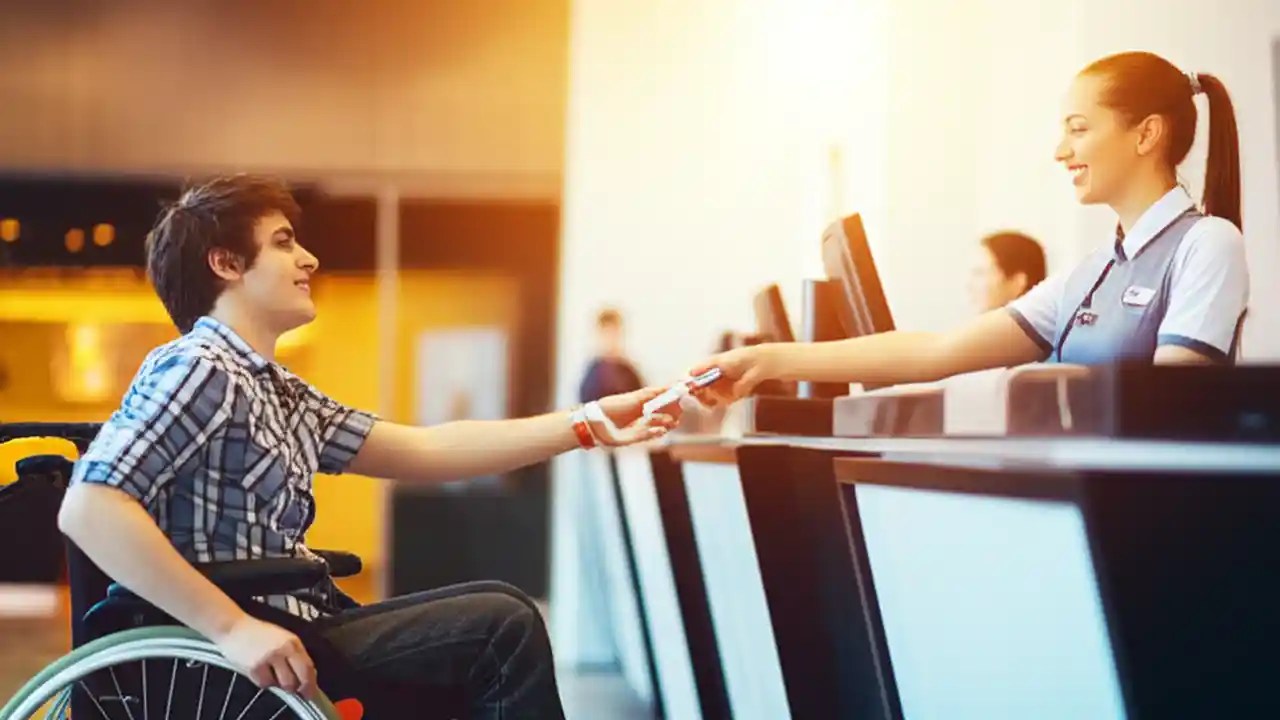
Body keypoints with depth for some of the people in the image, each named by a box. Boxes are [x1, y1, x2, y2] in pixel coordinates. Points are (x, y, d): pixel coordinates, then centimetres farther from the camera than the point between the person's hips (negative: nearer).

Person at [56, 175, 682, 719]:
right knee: (503, 628, -9)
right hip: (234, 661, -10)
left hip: (285, 633, 10)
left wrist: (587, 425, 9)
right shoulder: (200, 369, -14)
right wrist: (231, 626, -29)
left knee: (496, 608, 16)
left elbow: (422, 451, 14)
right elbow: (88, 509, -27)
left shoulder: (277, 390, 16)